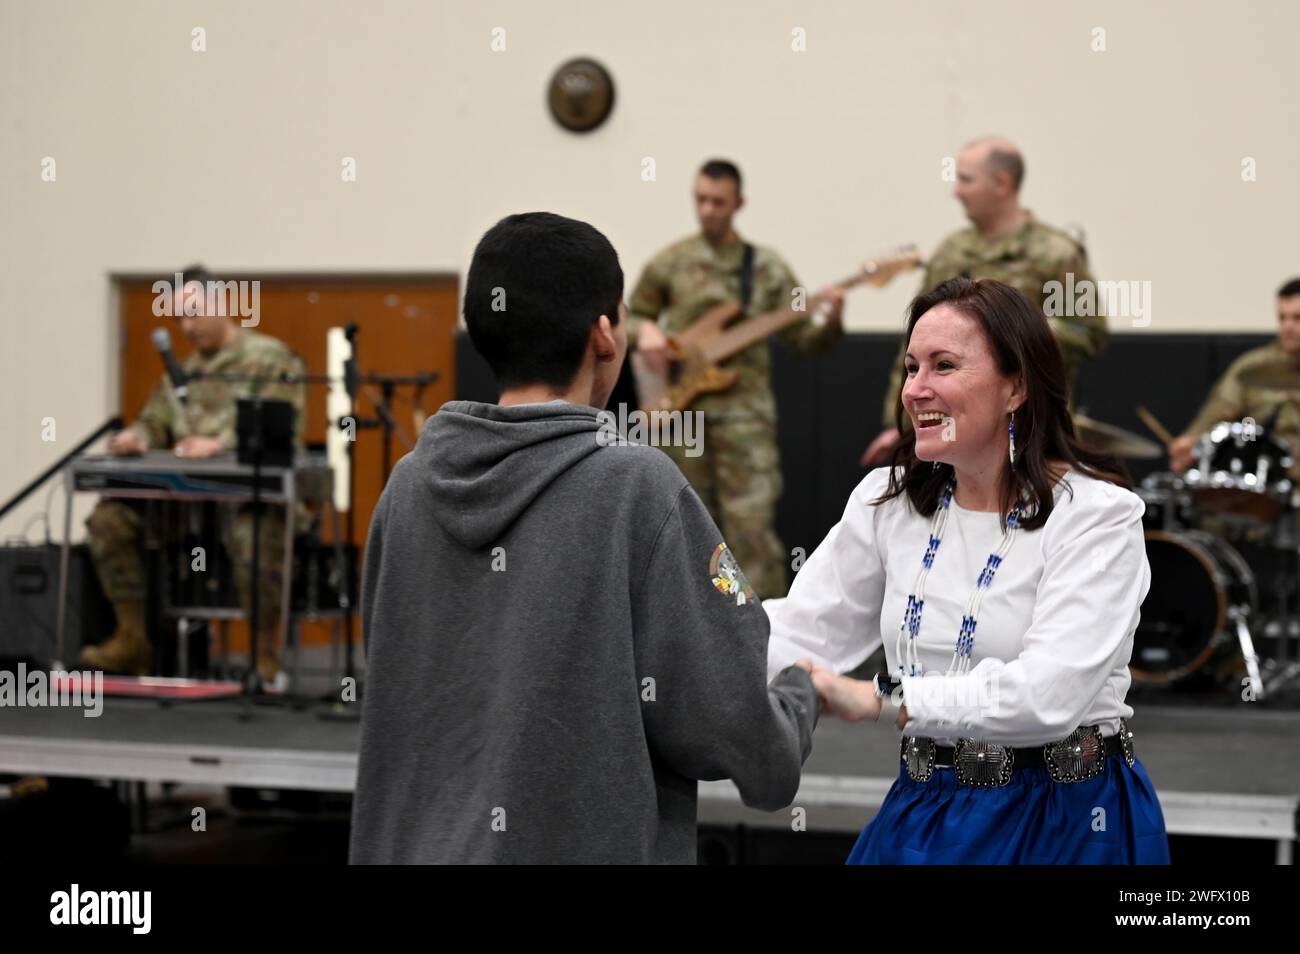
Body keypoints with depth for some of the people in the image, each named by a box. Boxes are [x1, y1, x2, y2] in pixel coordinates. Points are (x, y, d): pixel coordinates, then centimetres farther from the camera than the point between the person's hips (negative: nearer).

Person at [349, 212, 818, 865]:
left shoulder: (407, 487, 1)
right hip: (584, 841, -5)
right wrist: (798, 694, 6)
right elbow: (731, 735, -14)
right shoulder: (637, 489, -14)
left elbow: (393, 687, 9)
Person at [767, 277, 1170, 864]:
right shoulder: (888, 501, 4)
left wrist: (878, 701, -31)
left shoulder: (1097, 514, -15)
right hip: (923, 813, 5)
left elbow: (1047, 695, -27)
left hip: (1066, 824, -5)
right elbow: (802, 634, 2)